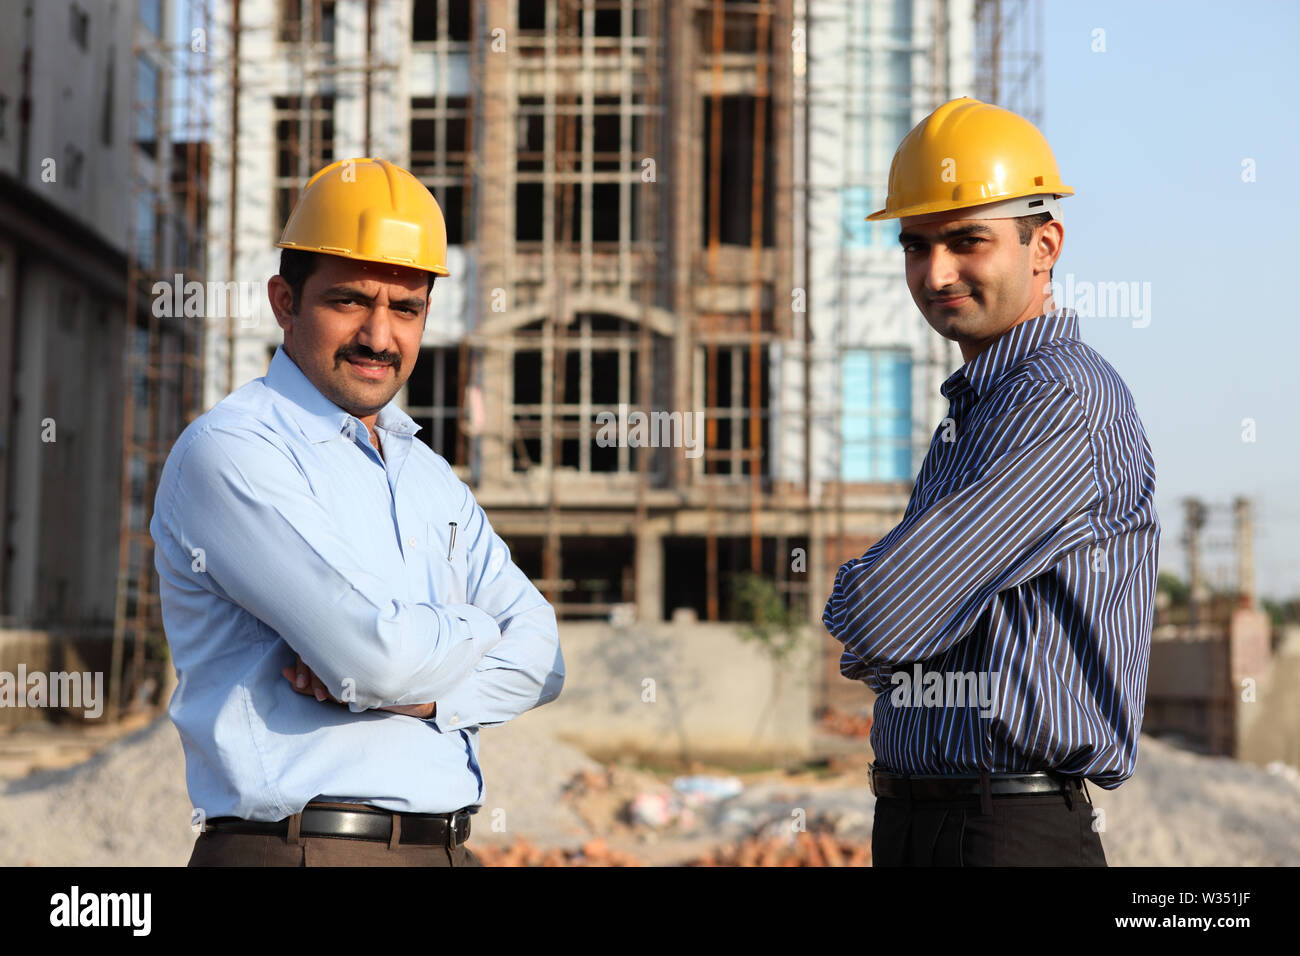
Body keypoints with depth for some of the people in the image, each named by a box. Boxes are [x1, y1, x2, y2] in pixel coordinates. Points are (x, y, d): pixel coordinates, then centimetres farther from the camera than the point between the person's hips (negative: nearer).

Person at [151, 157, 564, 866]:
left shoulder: (429, 474, 16)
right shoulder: (228, 450, -9)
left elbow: (541, 656, 8)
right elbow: (378, 653, -19)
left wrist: (422, 694, -10)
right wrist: (482, 630, 0)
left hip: (448, 847, 7)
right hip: (297, 844, -7)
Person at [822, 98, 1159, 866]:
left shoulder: (1062, 400, -17)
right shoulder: (973, 410, 16)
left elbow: (879, 621, -19)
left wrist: (848, 598, 2)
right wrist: (874, 628, -3)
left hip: (1014, 831, -9)